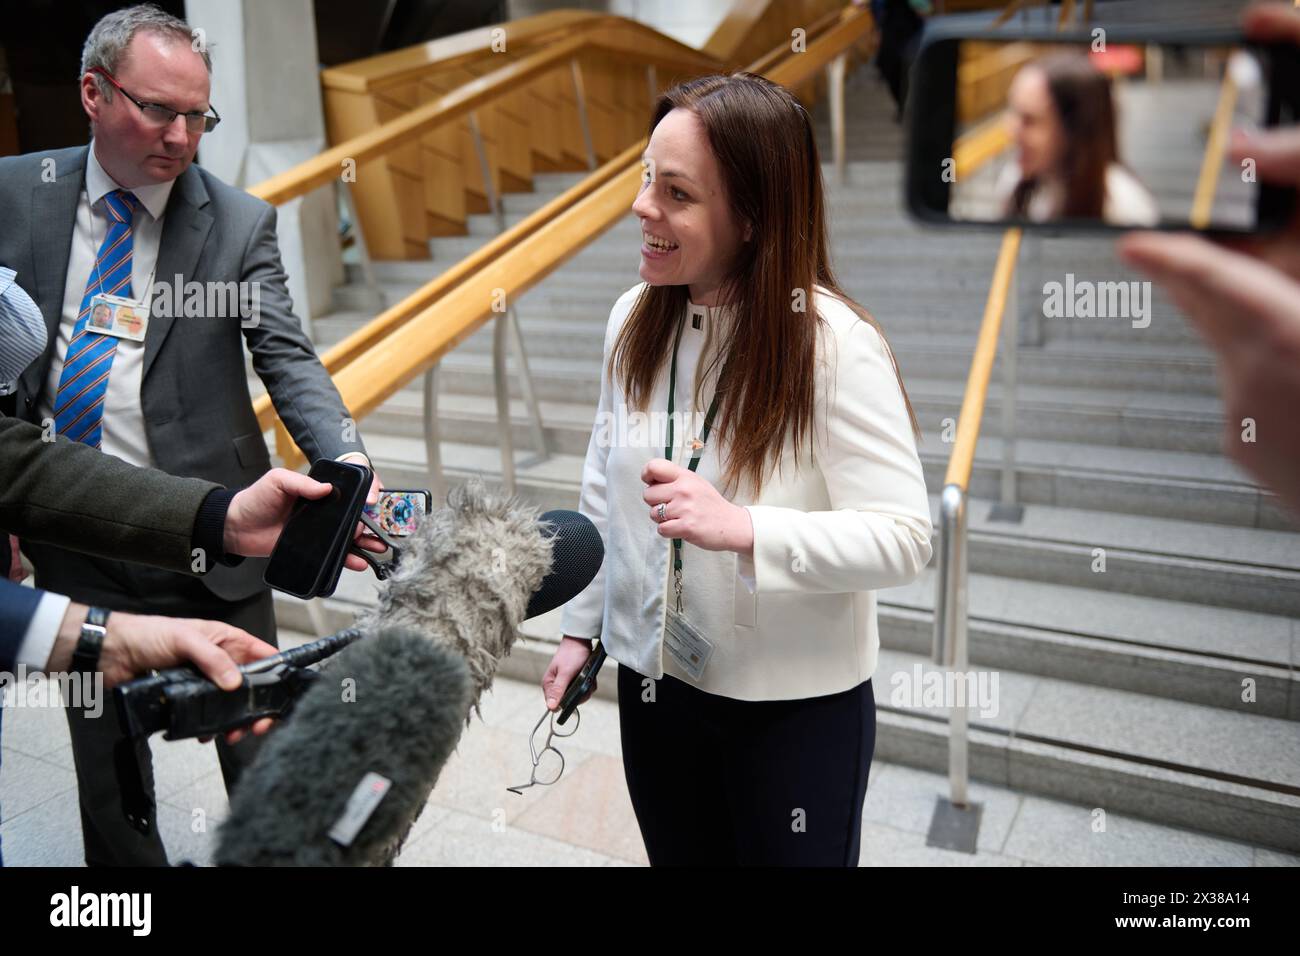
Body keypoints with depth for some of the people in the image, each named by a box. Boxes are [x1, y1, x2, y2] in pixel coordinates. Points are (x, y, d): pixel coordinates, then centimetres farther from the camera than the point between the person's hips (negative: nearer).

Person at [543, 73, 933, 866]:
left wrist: (742, 529, -35)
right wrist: (582, 626, 11)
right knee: (679, 854, 23)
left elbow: (904, 537, -22)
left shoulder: (837, 344, -21)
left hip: (798, 705, -4)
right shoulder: (632, 321, -5)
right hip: (653, 682, 5)